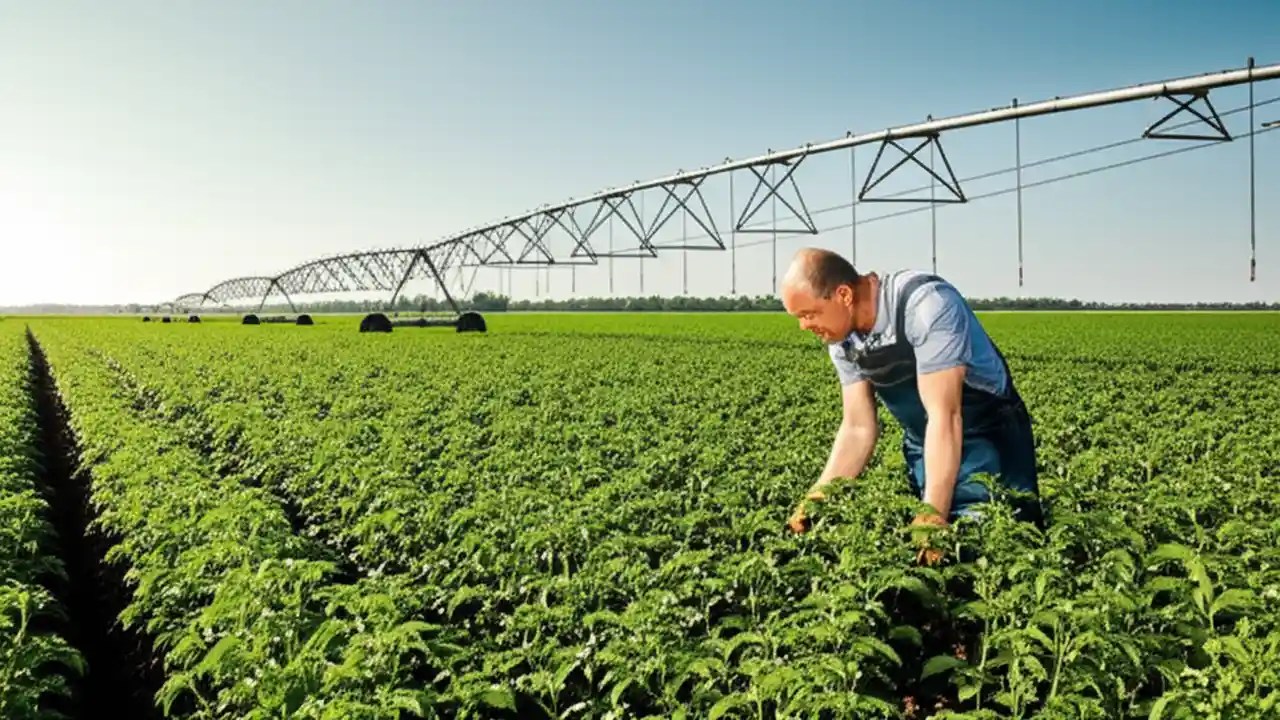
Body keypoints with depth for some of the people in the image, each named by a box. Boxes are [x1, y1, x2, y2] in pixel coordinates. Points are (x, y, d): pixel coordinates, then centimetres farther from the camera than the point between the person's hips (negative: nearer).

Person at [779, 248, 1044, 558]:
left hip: (989, 440, -6)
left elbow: (944, 415, -33)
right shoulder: (842, 339, -8)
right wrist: (819, 496, -17)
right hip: (924, 449, 6)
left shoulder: (926, 303, -31)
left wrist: (934, 514, -37)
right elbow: (858, 427, -5)